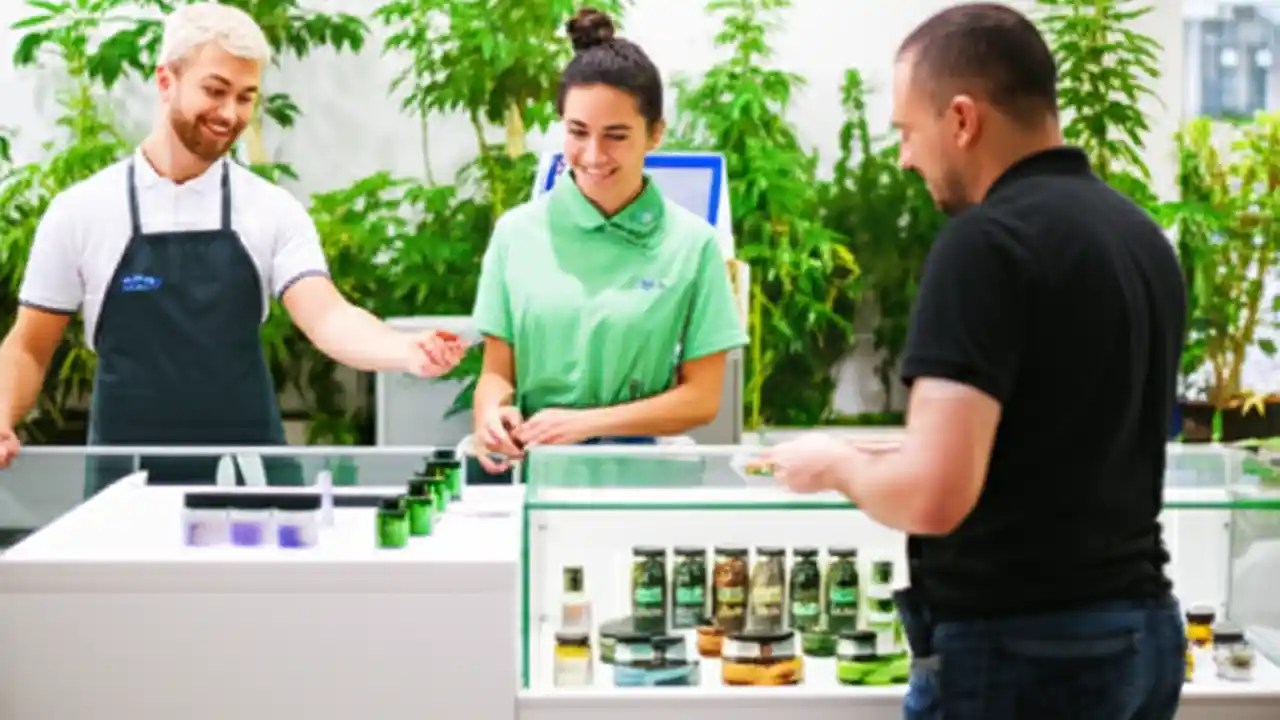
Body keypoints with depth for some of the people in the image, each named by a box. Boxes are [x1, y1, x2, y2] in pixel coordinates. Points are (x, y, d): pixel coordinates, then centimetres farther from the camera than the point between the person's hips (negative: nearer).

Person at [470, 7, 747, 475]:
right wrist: (491, 414, -15)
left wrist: (587, 423, -11)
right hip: (529, 462, 2)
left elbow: (701, 398, 1)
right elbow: (497, 371, 8)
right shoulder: (517, 232, 5)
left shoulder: (692, 243, 1)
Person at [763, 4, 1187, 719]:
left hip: (1018, 647, -8)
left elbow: (933, 494, -24)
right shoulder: (1143, 236, 10)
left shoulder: (988, 240, -17)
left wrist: (840, 464, -4)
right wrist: (880, 460, 22)